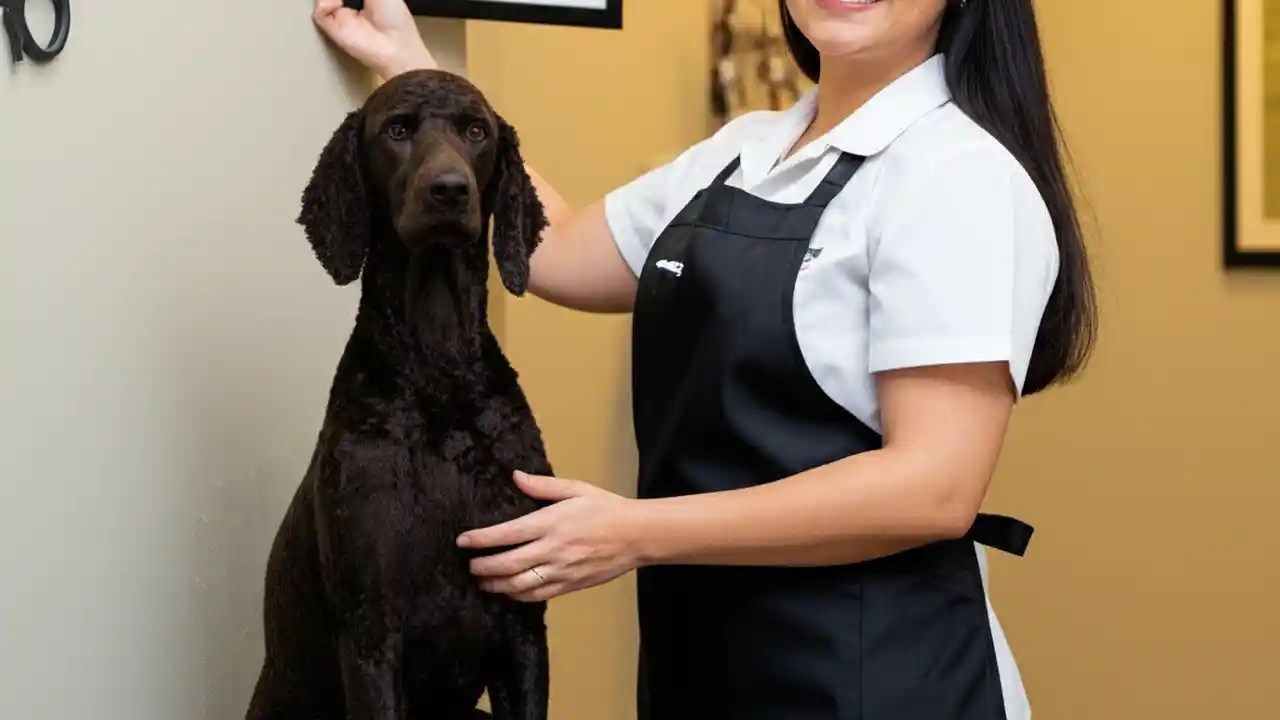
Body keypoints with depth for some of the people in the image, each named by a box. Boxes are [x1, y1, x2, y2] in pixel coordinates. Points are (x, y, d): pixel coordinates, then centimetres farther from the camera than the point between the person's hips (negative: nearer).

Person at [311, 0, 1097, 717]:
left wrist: (638, 532, -23)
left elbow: (935, 487, -22)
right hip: (705, 643, 8)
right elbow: (559, 254, 15)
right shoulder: (747, 150, 9)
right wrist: (408, 63, 15)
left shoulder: (959, 173, -16)